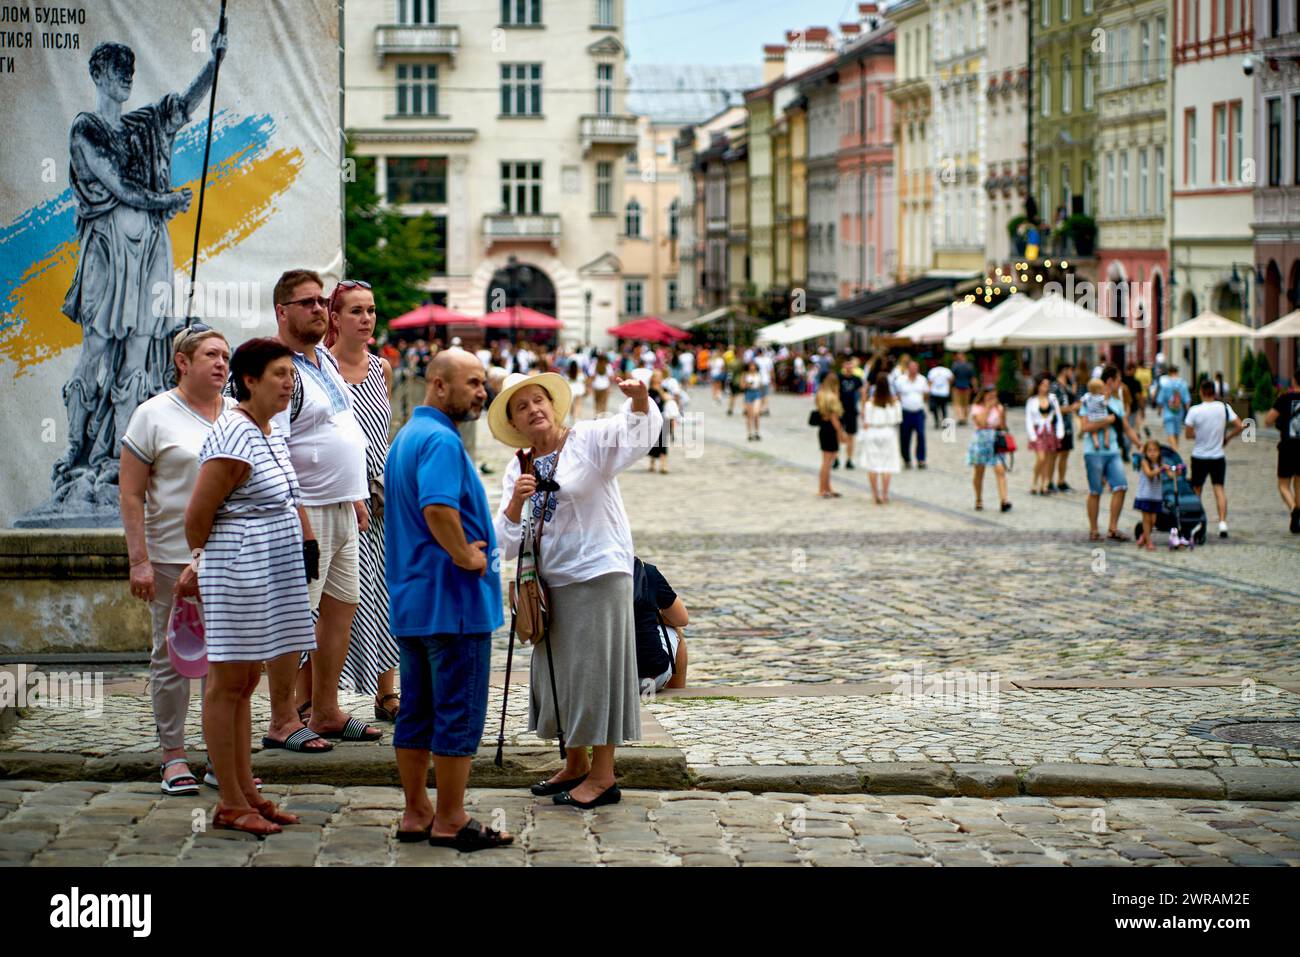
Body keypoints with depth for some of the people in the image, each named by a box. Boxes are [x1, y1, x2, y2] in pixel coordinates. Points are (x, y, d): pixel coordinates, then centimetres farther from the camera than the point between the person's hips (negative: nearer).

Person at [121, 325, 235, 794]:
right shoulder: (154, 416, -2)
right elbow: (131, 494, -5)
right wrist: (139, 560, -11)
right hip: (172, 557, -4)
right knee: (172, 657, 2)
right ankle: (173, 756, 11)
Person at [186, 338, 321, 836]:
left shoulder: (273, 431, 12)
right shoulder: (232, 439, -17)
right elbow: (197, 517, -13)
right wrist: (208, 562, 5)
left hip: (274, 575, 9)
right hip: (238, 574, -9)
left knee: (246, 683, 14)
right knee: (227, 684, -1)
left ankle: (246, 795, 20)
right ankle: (230, 804, 5)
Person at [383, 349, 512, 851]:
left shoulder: (404, 437, 16)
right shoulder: (441, 440, -17)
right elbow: (438, 508, -32)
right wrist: (466, 556, -19)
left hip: (410, 599, 10)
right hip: (454, 601, -10)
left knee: (417, 711, 13)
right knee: (459, 714, -2)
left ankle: (416, 814, 19)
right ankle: (450, 821, 3)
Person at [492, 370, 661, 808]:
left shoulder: (590, 439, -6)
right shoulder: (517, 470, 9)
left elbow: (637, 432, -25)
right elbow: (508, 542, 4)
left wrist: (640, 399, -46)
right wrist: (516, 501, -14)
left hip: (598, 572, -7)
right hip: (551, 579, 7)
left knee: (595, 668, -3)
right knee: (558, 670, 13)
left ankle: (602, 776, 5)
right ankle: (575, 764, 28)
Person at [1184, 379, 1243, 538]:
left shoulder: (1194, 410, -12)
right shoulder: (1224, 407, -5)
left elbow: (1189, 434, -10)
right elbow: (1240, 426, -8)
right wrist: (1227, 438, 6)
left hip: (1199, 457, -1)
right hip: (1218, 456, 1)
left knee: (1196, 490, 13)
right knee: (1219, 489, 0)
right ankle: (1222, 522, -15)